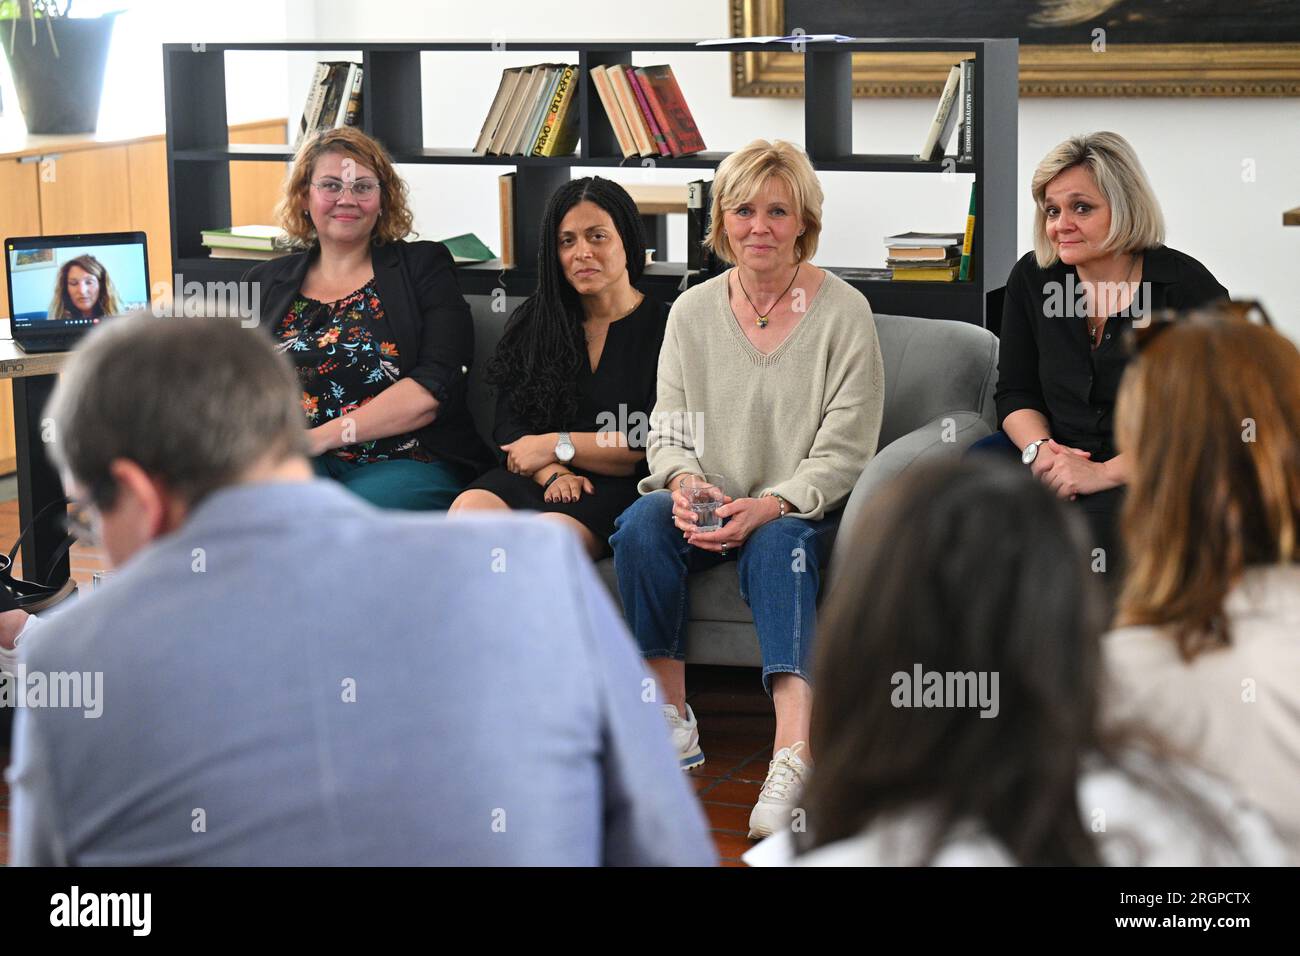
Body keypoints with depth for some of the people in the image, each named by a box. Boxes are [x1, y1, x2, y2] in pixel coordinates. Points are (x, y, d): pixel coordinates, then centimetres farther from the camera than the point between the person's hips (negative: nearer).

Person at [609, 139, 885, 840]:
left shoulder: (842, 312, -4)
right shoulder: (693, 312, 7)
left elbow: (844, 452, -8)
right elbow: (668, 431, 9)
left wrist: (769, 505, -24)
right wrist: (684, 482, -16)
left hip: (804, 510, -3)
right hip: (709, 507, 3)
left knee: (778, 541, -36)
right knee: (643, 522, -28)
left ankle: (794, 752, -51)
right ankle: (671, 722, -22)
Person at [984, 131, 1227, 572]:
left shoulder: (1188, 288, -9)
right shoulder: (1031, 279, 7)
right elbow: (1015, 393, 12)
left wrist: (1104, 473, -22)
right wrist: (1040, 448, -12)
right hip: (1062, 454, 5)